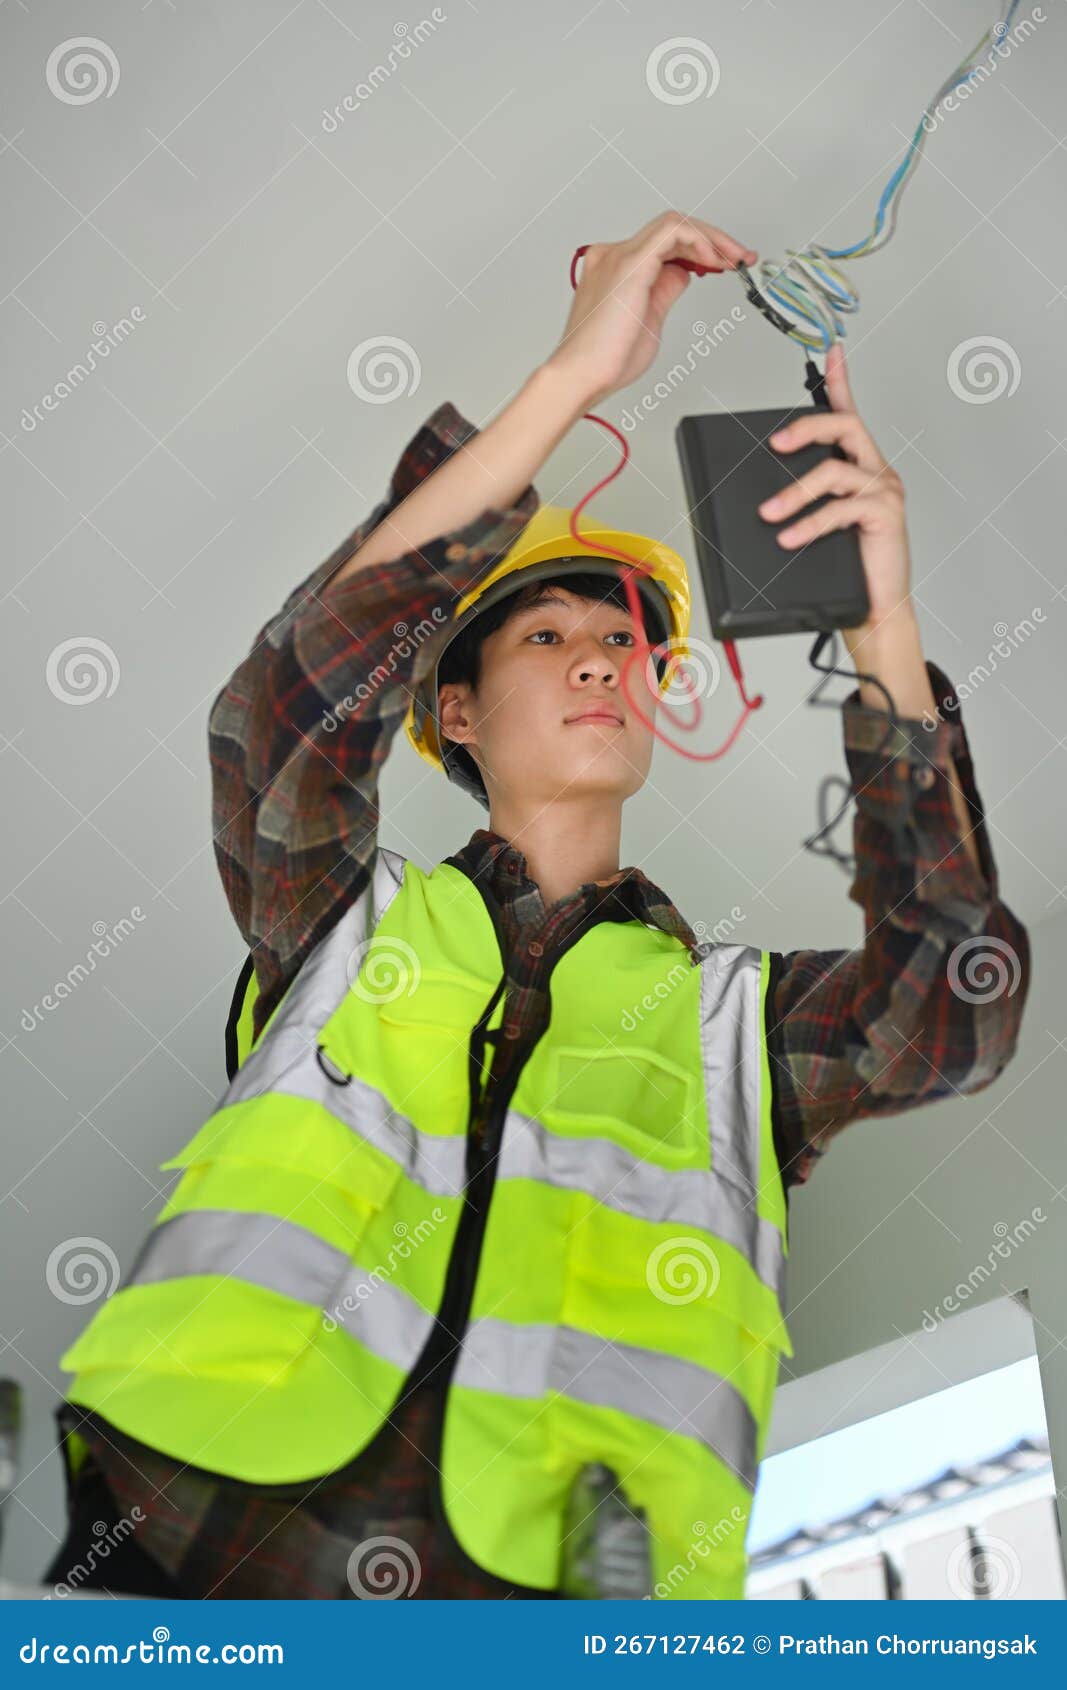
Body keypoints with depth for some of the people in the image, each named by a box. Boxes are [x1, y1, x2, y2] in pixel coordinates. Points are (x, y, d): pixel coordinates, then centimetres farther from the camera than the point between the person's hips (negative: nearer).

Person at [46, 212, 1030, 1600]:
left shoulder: (738, 1015, 22)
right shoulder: (348, 917, 20)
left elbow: (953, 1013, 5)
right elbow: (292, 697, 3)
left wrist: (887, 629, 0)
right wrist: (573, 377, 2)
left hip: (543, 1588, 2)